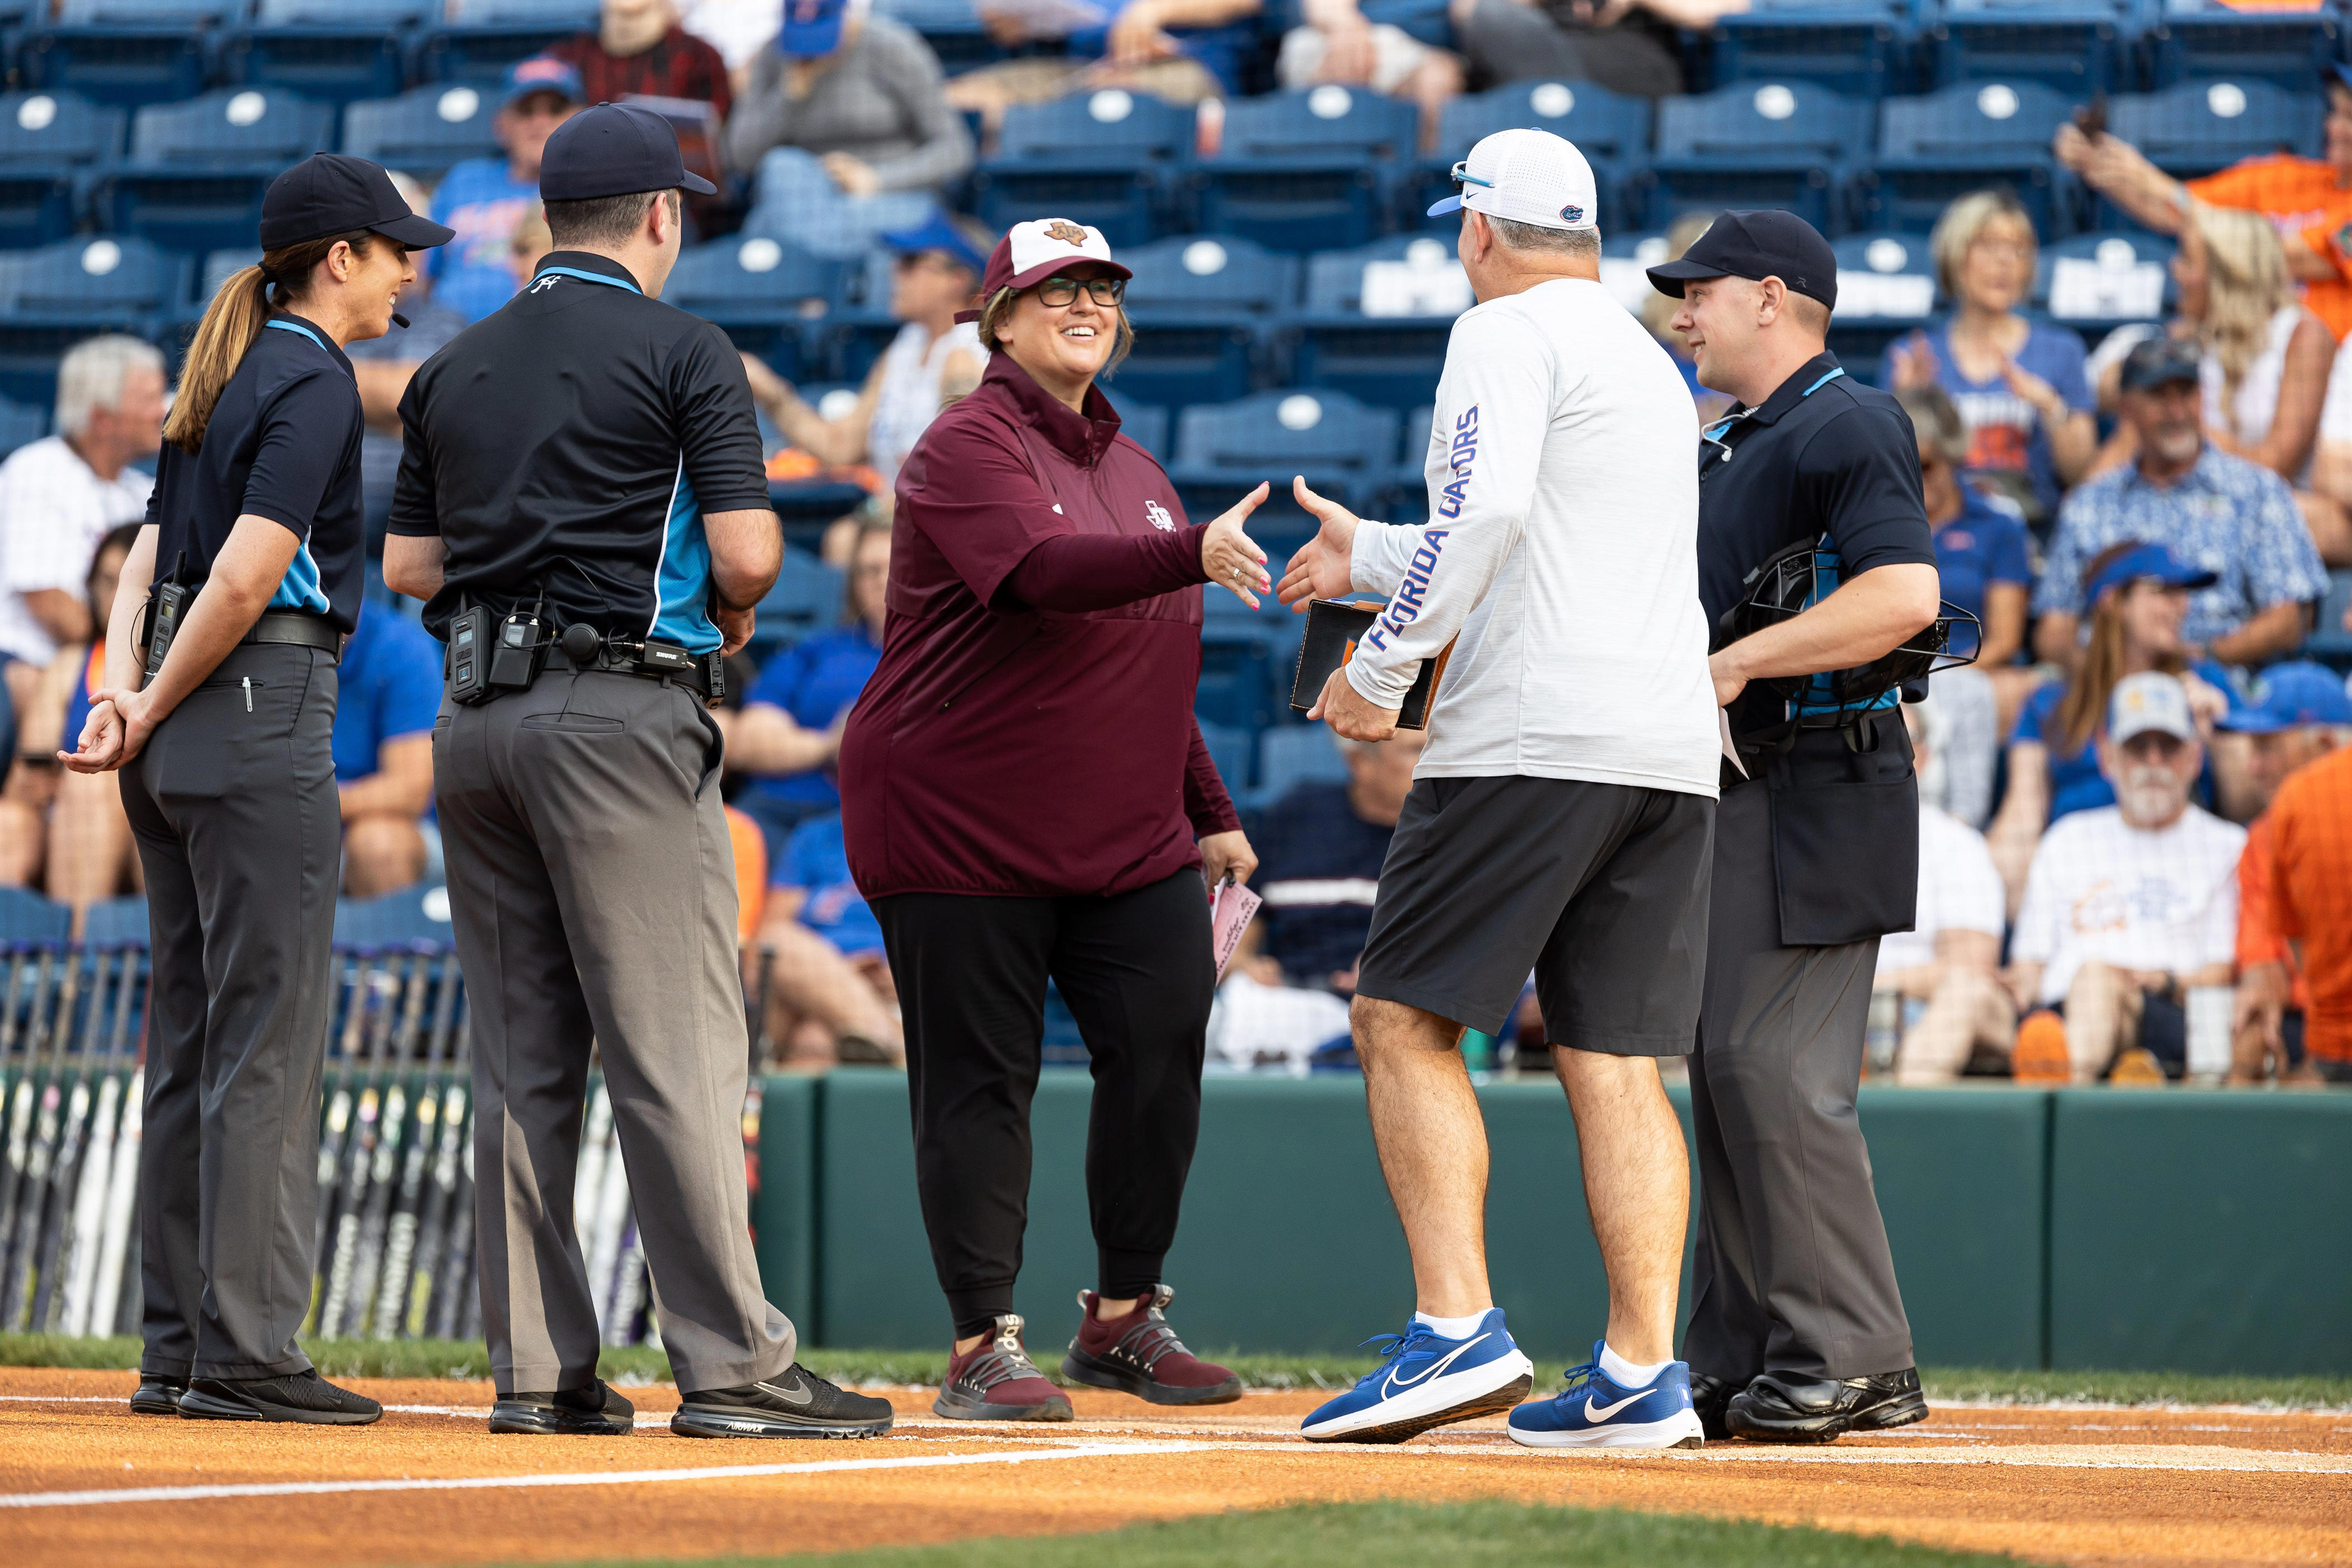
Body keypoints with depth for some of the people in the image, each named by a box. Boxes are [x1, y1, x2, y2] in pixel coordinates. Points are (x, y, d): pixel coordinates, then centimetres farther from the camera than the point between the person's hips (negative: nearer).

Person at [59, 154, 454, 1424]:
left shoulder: (226, 376, 19)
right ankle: (246, 1353, -10)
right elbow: (246, 576, -18)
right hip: (261, 720, -9)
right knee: (270, 1040, -8)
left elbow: (146, 557, 12)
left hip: (178, 747, 9)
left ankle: (179, 1348, 12)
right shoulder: (315, 383, -9)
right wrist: (153, 715, -9)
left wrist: (122, 696, -2)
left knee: (191, 1043, 10)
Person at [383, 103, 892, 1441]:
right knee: (679, 1046, -7)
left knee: (521, 1060, 8)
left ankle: (537, 1367, 7)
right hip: (620, 716, -6)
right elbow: (746, 551, -11)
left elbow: (408, 564, 15)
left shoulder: (458, 368, 15)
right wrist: (731, 611, 9)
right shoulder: (681, 351, -4)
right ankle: (731, 1363, -9)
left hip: (473, 718, 6)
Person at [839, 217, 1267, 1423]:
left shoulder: (1135, 472, 17)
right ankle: (981, 1347, 3)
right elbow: (1039, 571, -28)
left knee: (1162, 1043, -3)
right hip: (962, 827, -7)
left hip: (1130, 831, 7)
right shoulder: (969, 448, -8)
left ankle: (1123, 1320, 12)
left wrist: (1210, 815, 20)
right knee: (978, 1082, -3)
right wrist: (1192, 555, -42)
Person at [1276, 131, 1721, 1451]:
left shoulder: (1507, 334, -2)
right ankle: (1643, 1377, -3)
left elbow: (1490, 513, -18)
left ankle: (1459, 1330, -16)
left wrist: (1380, 666, -12)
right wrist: (1366, 558, 41)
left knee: (1405, 1018, -4)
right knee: (1616, 1059, 5)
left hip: (1534, 737, -8)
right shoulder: (1654, 366, 26)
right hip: (1673, 747, 8)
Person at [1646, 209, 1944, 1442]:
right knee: (1725, 1065, 8)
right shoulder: (1720, 448, 21)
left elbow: (1904, 594, -22)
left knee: (1772, 1066, -14)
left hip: (1814, 795, -10)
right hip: (1725, 792, 10)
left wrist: (1738, 663, -24)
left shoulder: (1848, 427, -9)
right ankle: (1741, 1360, 11)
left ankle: (1853, 1359, -12)